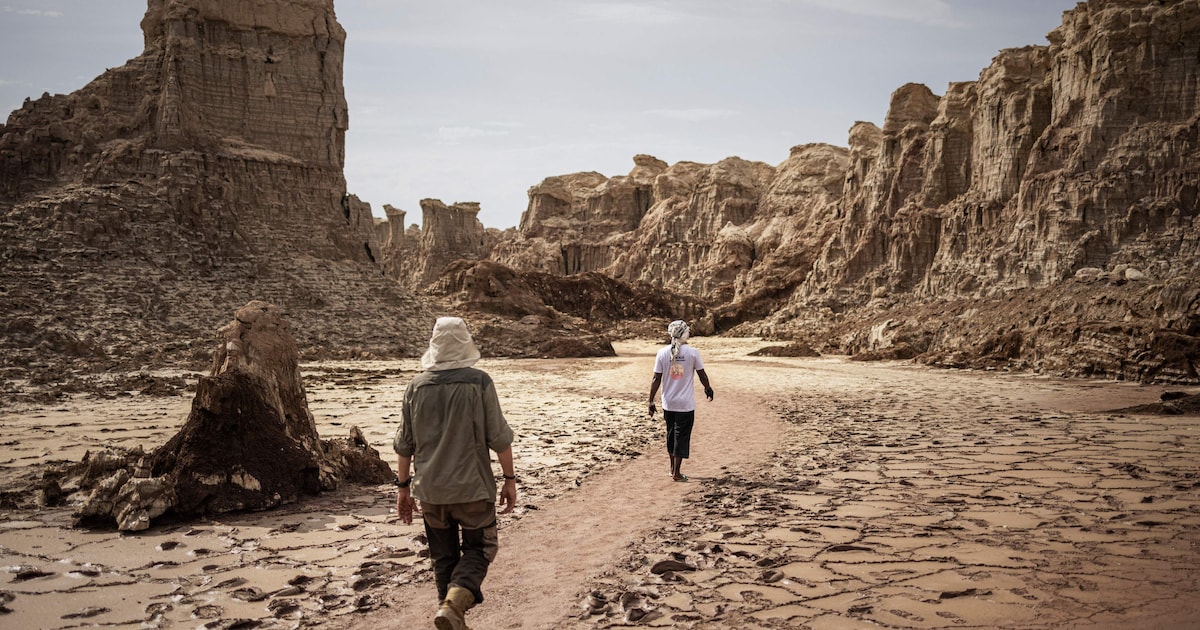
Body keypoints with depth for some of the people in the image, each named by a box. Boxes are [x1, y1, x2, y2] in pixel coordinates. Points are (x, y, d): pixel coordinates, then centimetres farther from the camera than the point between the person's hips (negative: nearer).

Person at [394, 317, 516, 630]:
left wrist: (403, 487, 15)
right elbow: (499, 438, -10)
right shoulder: (479, 382, -11)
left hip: (429, 490, 4)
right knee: (478, 548, 10)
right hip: (472, 487, -3)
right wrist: (510, 479, 1)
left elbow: (404, 444, 5)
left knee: (443, 555, 17)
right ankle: (453, 603, -13)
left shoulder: (416, 386, -1)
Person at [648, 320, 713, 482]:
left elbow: (656, 379, -4)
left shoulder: (662, 352, -5)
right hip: (686, 404, -3)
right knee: (682, 436, 5)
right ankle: (677, 473, 7)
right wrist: (708, 389, 20)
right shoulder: (692, 352, -9)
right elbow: (702, 375, 2)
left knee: (671, 434, 19)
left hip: (668, 403, 3)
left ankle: (672, 468, 31)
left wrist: (651, 402, 3)